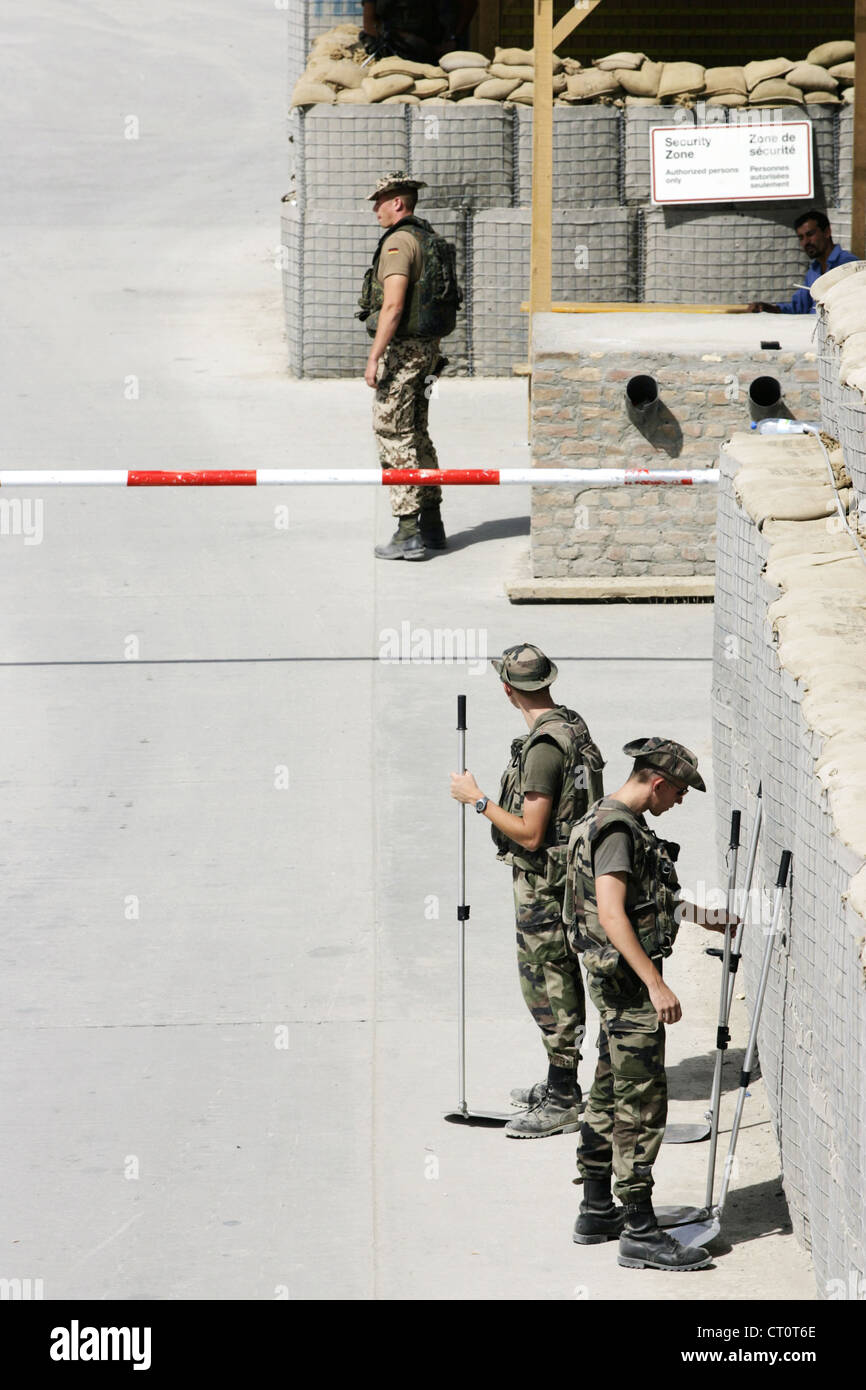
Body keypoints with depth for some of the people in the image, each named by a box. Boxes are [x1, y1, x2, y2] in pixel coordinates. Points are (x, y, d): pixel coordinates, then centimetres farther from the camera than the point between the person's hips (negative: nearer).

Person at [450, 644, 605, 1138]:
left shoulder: (545, 746, -25)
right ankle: (561, 1084, 30)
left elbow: (530, 834, -25)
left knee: (548, 986, -3)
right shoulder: (572, 724, 5)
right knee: (560, 980, 18)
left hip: (544, 884, -10)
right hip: (566, 870, 10)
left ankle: (562, 1103, 2)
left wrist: (478, 799, -17)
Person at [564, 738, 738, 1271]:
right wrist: (655, 985, -30)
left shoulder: (625, 824, 15)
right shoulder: (614, 830, -18)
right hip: (627, 978, -11)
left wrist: (703, 916, 39)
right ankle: (641, 1233, -8)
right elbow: (612, 915, -27)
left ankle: (597, 1211, 24)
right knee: (642, 1103, -9)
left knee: (610, 1094, 16)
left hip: (620, 980, 11)